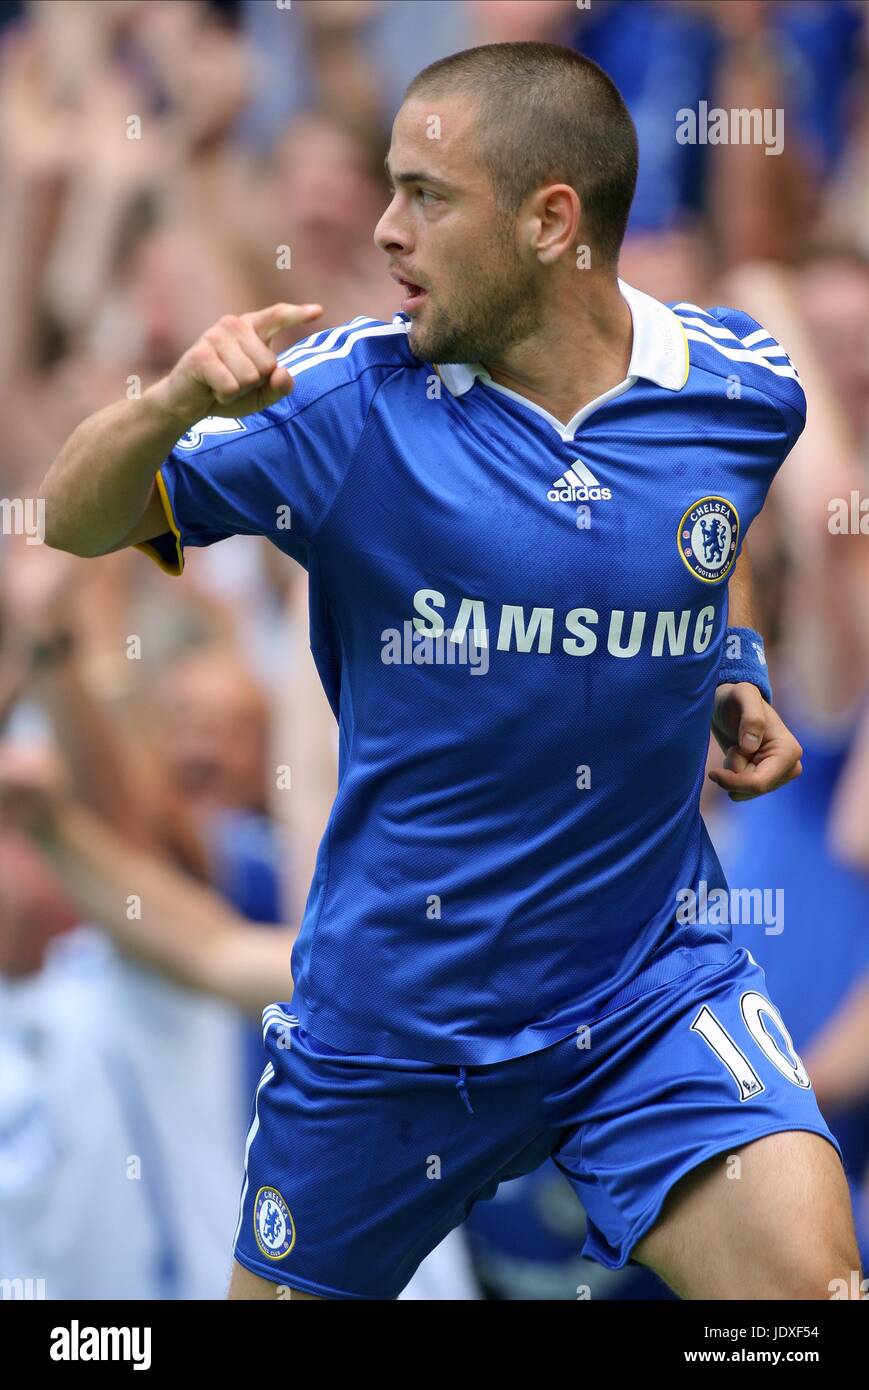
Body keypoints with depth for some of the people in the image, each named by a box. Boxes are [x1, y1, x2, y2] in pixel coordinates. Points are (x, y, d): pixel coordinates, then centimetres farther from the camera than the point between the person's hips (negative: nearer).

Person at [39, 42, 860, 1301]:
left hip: (649, 994, 0)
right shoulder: (350, 402, -11)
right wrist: (171, 403, -28)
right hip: (390, 1003, 0)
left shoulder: (744, 392, -4)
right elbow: (79, 521, -8)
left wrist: (736, 674, 4)